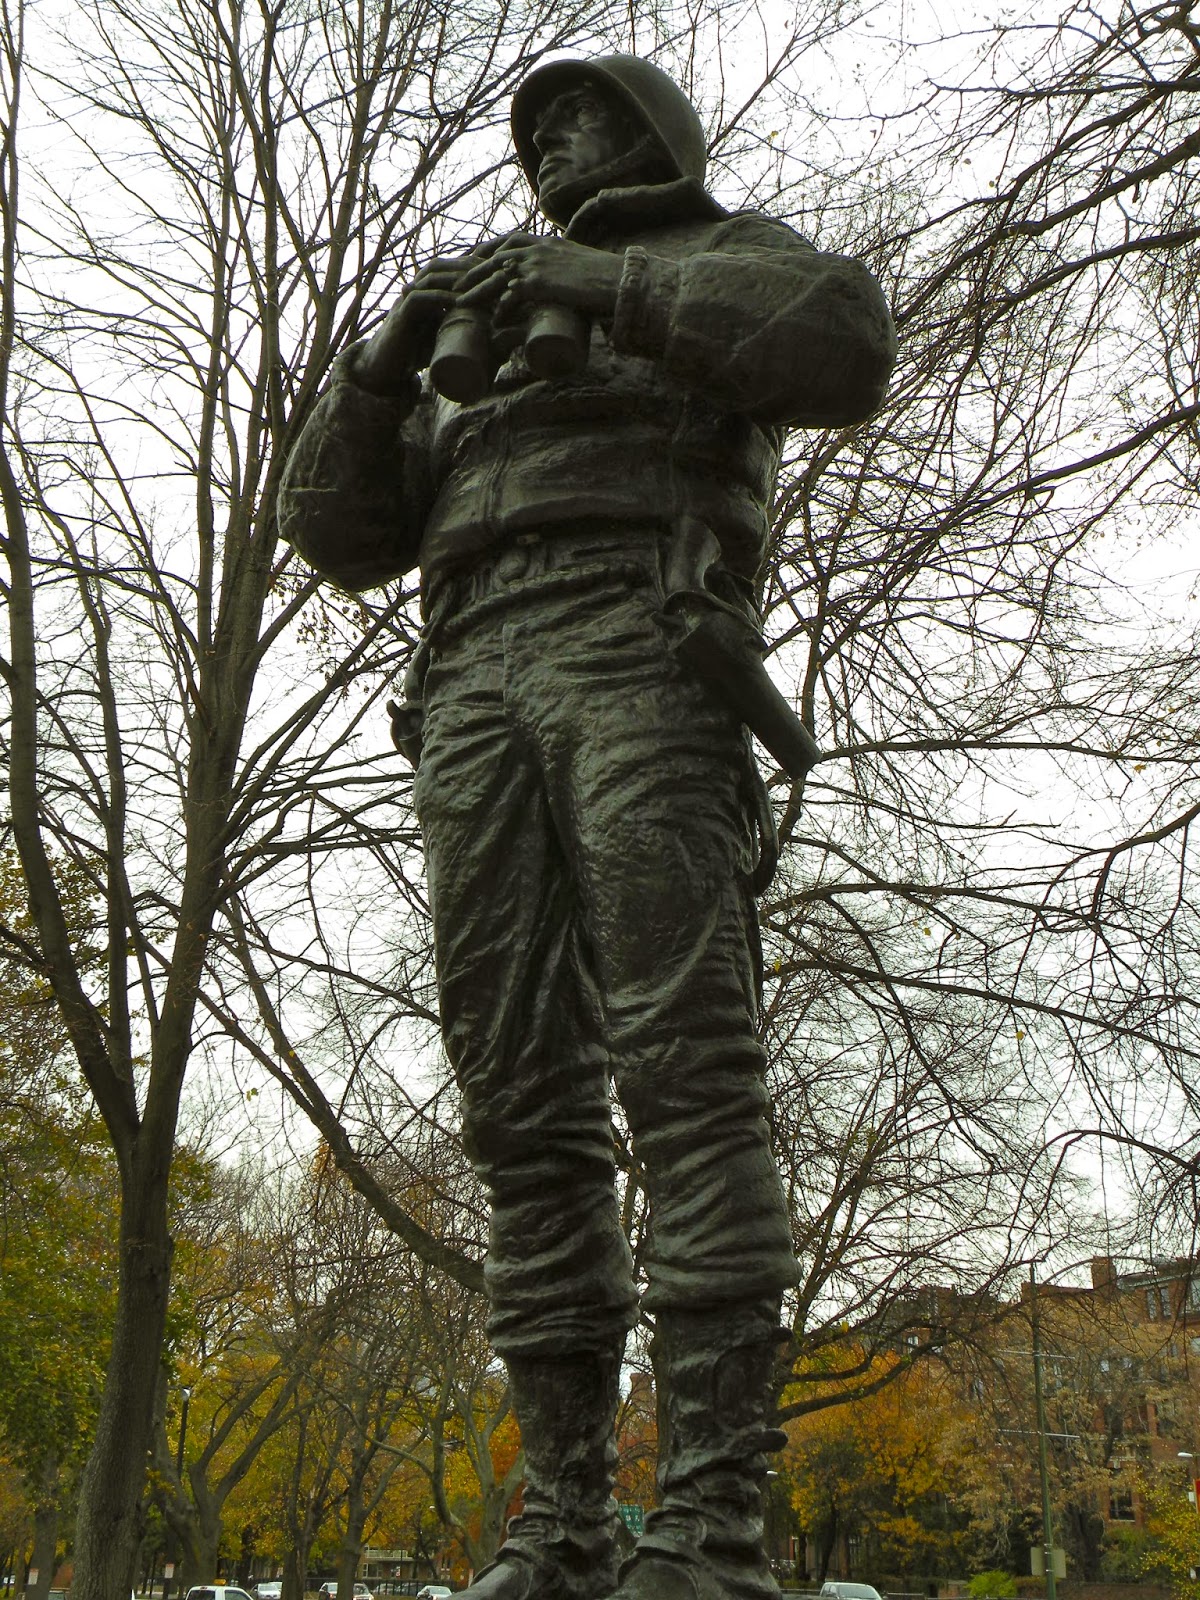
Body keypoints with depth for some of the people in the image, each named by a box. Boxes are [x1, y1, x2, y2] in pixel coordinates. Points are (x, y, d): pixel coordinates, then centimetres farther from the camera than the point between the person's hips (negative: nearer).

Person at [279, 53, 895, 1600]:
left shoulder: (726, 259, 24)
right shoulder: (482, 357, 38)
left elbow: (845, 340, -2)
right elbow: (336, 528, 26)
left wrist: (597, 284, -4)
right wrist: (390, 356, 11)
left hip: (640, 646, -5)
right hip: (473, 685, 5)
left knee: (681, 1064, -20)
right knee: (523, 1098, -6)